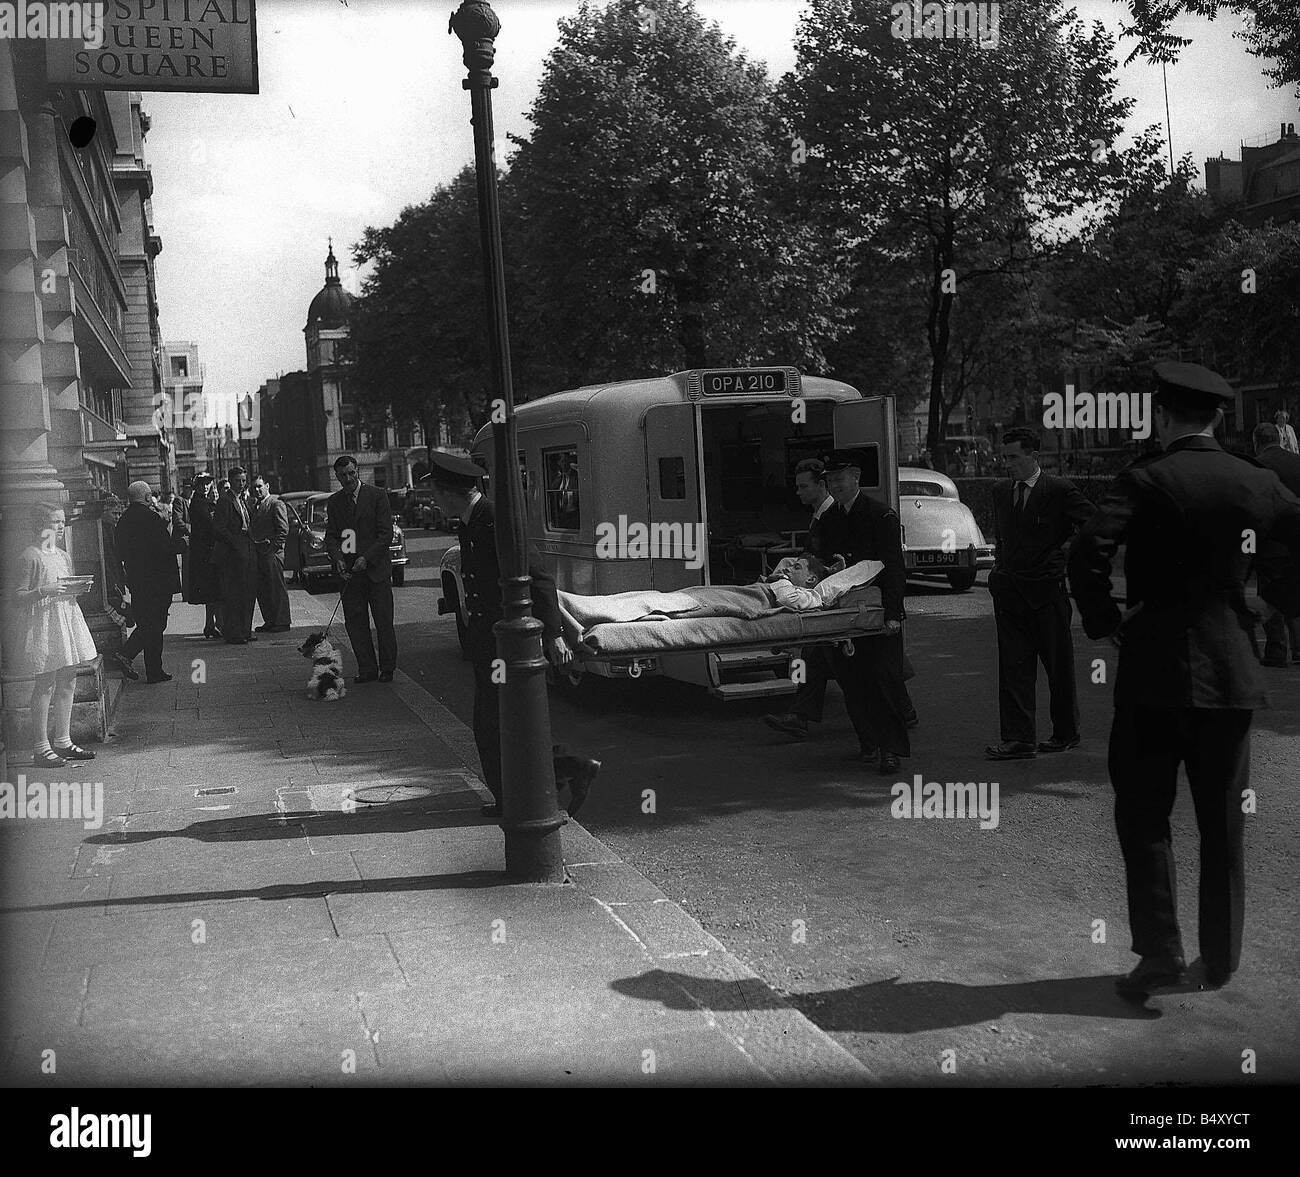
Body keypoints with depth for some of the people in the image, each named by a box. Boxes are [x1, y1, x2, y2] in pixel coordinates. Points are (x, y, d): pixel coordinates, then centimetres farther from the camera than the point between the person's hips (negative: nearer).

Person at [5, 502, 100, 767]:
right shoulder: (30, 556, -10)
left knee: (68, 684, 9)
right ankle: (41, 748, 0)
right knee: (45, 685, -6)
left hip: (66, 618, 8)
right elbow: (16, 597, -12)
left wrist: (77, 589, 3)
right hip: (41, 622, -8)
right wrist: (44, 591, -25)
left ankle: (63, 742, 19)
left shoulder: (63, 556, 14)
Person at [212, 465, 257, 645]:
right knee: (232, 596, -5)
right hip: (232, 555, -9)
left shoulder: (244, 500, 19)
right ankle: (233, 634, -2)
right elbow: (219, 529, -15)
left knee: (248, 594, 10)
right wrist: (236, 544, -17)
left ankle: (245, 631, 17)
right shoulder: (224, 501, -8)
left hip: (247, 554, 9)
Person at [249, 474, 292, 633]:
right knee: (261, 589, 10)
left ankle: (282, 622, 0)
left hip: (272, 552, -8)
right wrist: (253, 546, 7)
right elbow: (253, 529, 19)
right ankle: (269, 621, 17)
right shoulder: (255, 506, 18)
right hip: (258, 552, 8)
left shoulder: (276, 504, -7)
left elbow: (283, 530, -13)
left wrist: (273, 547, -16)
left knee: (276, 588, -4)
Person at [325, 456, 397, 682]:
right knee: (355, 622, 2)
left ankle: (387, 669, 10)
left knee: (383, 622, 0)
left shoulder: (377, 495, -2)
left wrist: (366, 558, -15)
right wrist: (338, 558, -11)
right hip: (349, 570, 3)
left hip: (376, 568, -3)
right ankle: (366, 669, 10)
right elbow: (330, 536, 8)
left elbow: (386, 533, -6)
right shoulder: (334, 502, 10)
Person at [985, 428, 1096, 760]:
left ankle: (1066, 733, 22)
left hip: (1048, 589, -5)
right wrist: (1001, 571, 13)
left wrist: (1072, 558, -2)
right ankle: (1019, 739, 2)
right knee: (1013, 666, 0)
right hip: (1009, 592, 5)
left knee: (1059, 665, 7)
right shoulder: (1000, 492, 11)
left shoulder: (1060, 490, -7)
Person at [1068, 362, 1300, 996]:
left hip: (1154, 669, -4)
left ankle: (1160, 952, 2)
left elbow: (1088, 552, -22)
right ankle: (1221, 958, 21)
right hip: (1230, 670, 4)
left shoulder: (1146, 479, -9)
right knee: (1222, 822, 13)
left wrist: (1104, 623, -8)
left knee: (1143, 815, 6)